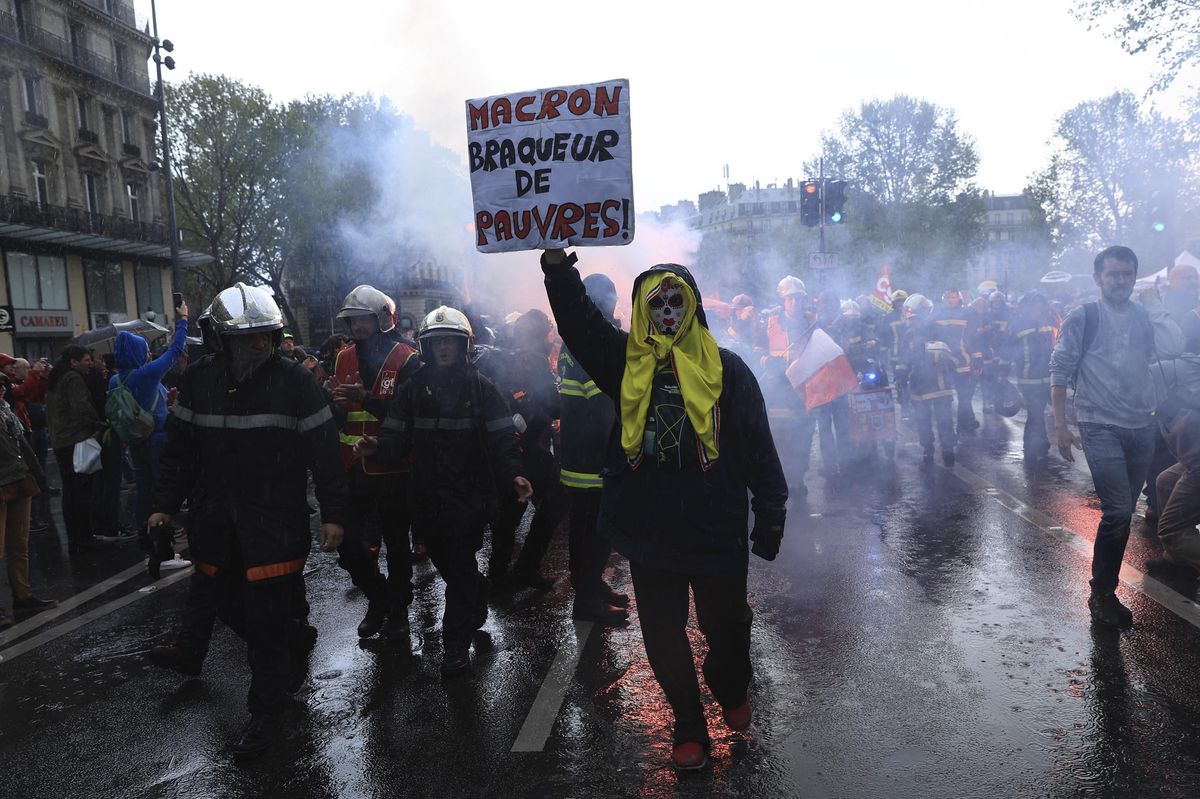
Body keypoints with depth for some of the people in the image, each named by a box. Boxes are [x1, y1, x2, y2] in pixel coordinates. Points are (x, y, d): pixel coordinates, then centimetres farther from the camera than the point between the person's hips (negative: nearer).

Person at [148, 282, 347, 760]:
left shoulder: (294, 380, -11)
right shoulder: (197, 380, 2)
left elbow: (325, 450, -8)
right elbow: (179, 448, 10)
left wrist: (333, 514, -8)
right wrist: (164, 504, 8)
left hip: (275, 519, -4)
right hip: (214, 519, 5)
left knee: (265, 616, 0)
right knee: (229, 605, 14)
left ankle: (266, 710, 18)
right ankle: (294, 640, 42)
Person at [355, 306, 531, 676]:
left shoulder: (481, 388, -4)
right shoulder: (414, 388, 5)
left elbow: (502, 441, -8)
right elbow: (397, 441, 2)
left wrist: (514, 475, -25)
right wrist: (377, 449, -20)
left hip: (469, 496, -4)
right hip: (428, 497, 4)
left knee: (460, 568, -2)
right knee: (447, 563, 17)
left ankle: (456, 642, 11)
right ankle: (477, 606, 45)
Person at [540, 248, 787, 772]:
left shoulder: (725, 368, -1)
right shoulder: (627, 362, 4)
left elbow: (758, 442, 0)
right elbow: (578, 321, -8)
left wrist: (771, 512, -1)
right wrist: (558, 266, -24)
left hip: (716, 528, -1)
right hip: (648, 528, 1)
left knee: (727, 626, 15)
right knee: (663, 636, 10)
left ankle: (731, 690, 47)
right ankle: (688, 724, 32)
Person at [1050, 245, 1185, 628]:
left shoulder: (1145, 317, 9)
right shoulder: (1083, 317, -3)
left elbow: (1172, 349, -9)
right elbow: (1059, 371, -4)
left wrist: (1154, 304, -5)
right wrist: (1061, 427, -8)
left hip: (1141, 428, 5)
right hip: (1101, 427, -5)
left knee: (1122, 513, 10)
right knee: (1119, 511, -12)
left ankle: (1104, 585, 24)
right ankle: (1102, 595, 4)